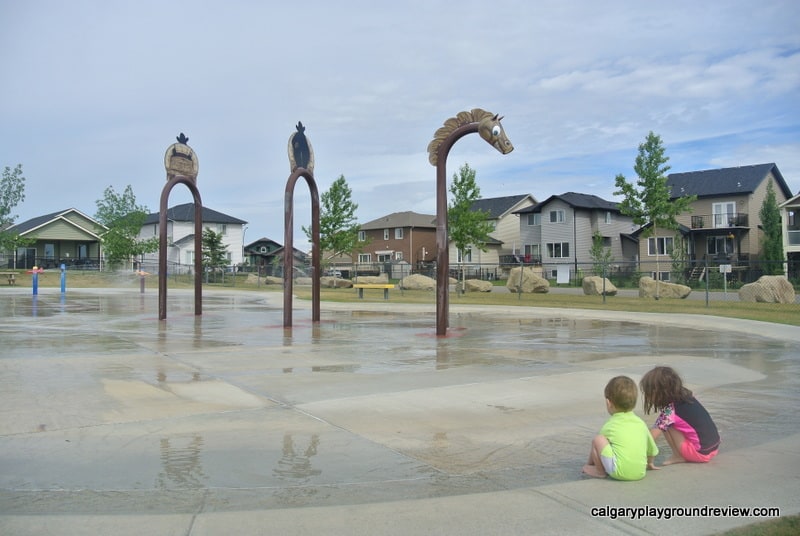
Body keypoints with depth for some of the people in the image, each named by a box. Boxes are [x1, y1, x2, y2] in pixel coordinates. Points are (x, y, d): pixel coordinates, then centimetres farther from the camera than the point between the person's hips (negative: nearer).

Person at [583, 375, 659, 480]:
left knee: (598, 439, 1)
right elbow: (652, 450, 26)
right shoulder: (641, 423, 15)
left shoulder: (609, 426, 6)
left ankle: (600, 471, 13)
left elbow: (596, 447, 18)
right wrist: (649, 463, 48)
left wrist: (589, 463, 37)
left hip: (619, 473, -6)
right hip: (640, 473, 6)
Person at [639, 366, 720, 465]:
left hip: (700, 453, -8)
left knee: (664, 424, -7)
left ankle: (678, 456, 0)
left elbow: (650, 438, -15)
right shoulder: (687, 396, 7)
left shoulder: (669, 410, -15)